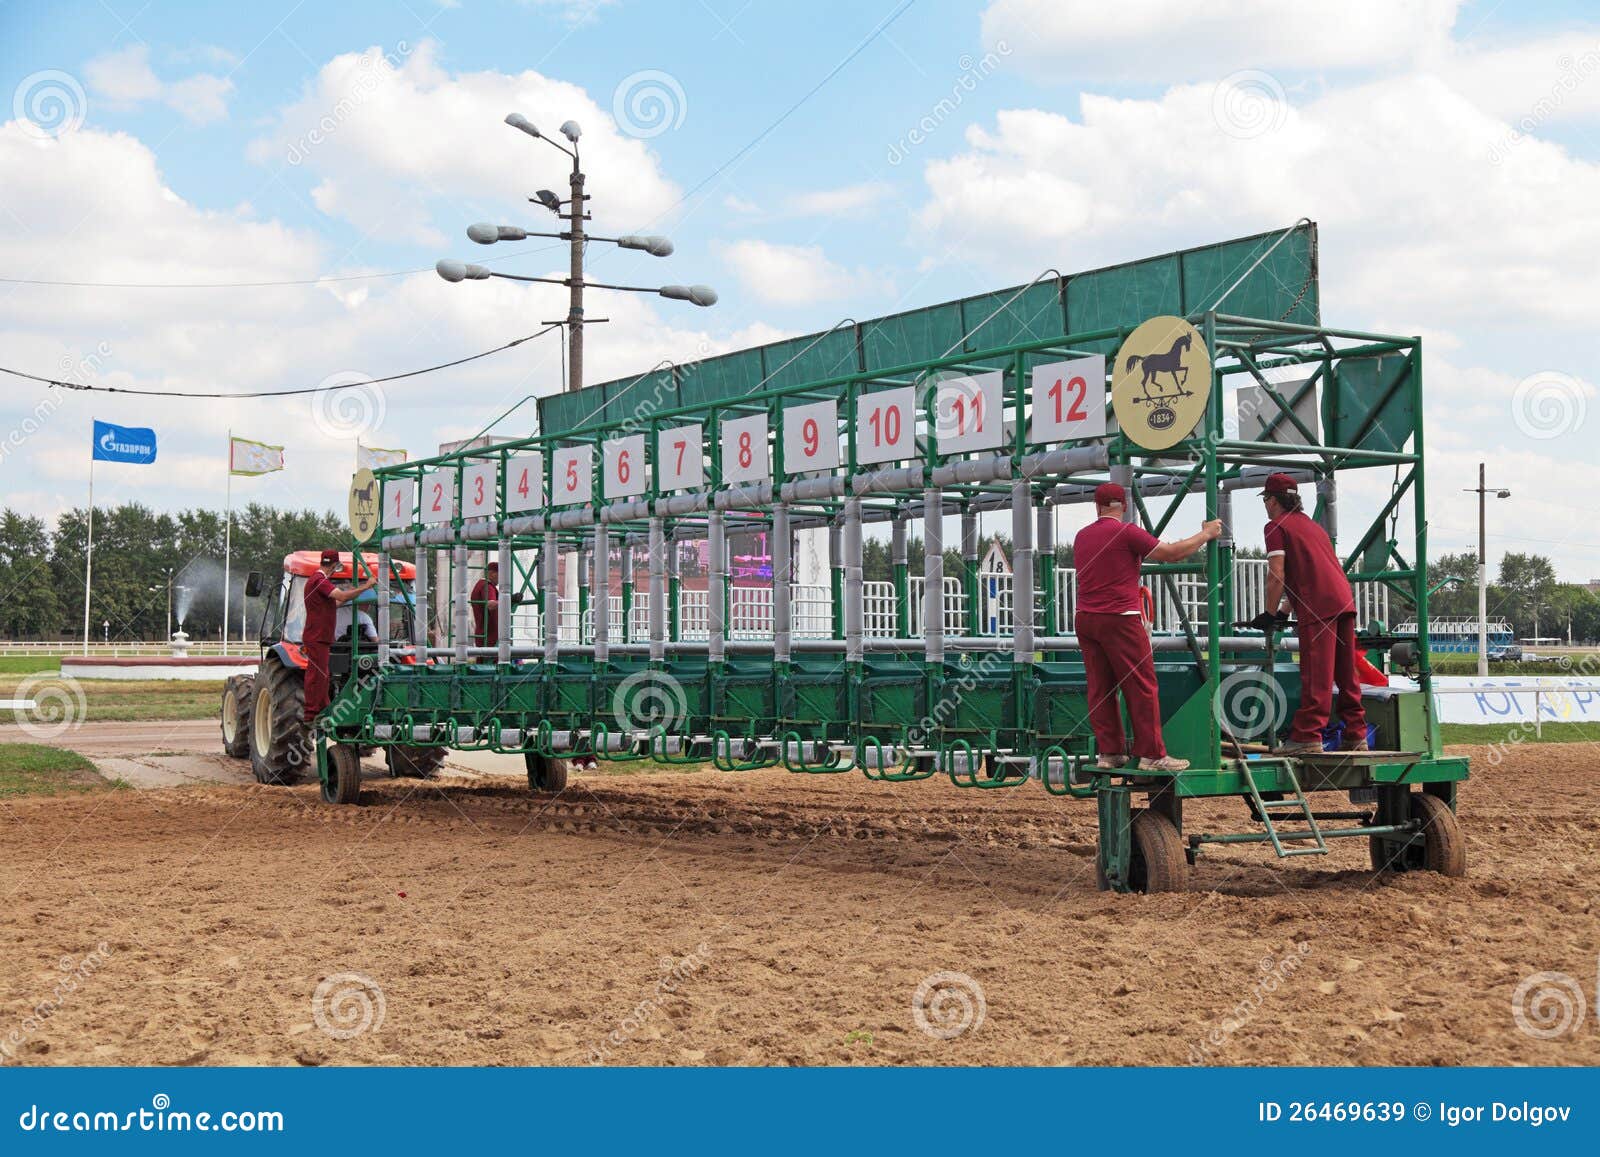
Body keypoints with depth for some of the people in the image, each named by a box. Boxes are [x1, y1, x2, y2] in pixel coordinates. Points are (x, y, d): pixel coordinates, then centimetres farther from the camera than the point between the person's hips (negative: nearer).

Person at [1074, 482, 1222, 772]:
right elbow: (1171, 553, -9)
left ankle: (1108, 752, 11)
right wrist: (1206, 534, 4)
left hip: (1085, 618, 7)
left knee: (1099, 688, 9)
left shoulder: (1081, 536, 13)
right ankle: (1151, 754, -3)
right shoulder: (1126, 532, -7)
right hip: (1120, 618, -7)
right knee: (1141, 687, -2)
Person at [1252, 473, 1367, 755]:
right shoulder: (1312, 524, 28)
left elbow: (1277, 575, -8)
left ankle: (1308, 737, -10)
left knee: (1315, 675, -9)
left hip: (1318, 606, -8)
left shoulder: (1277, 526, 2)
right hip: (1344, 599, 8)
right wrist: (1284, 612, 30)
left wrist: (1270, 614, 1)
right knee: (1346, 673, 12)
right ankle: (1356, 736, 16)